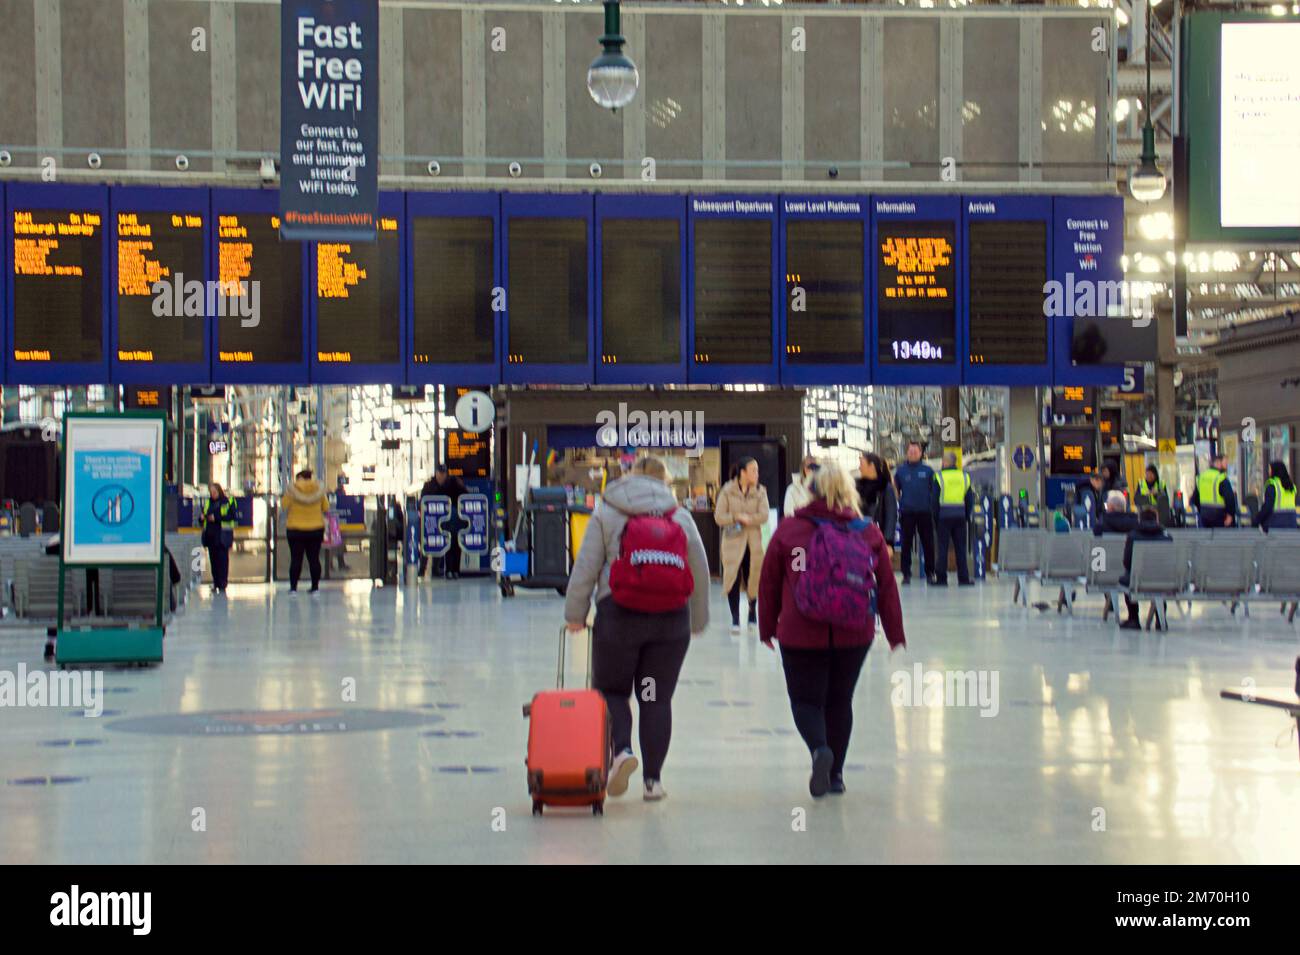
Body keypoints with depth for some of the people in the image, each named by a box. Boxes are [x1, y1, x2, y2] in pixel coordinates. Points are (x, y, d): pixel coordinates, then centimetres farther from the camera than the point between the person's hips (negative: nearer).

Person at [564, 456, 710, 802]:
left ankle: (622, 750, -15)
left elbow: (586, 567, -1)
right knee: (658, 698, 8)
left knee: (610, 689, 11)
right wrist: (698, 620, 20)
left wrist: (575, 613, 4)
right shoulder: (681, 517, 9)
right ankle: (653, 779, 6)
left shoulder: (605, 514, 4)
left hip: (618, 614, -2)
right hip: (670, 618, 2)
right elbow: (700, 572, 10)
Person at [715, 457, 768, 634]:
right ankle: (735, 619, 4)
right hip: (733, 541, -1)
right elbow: (719, 517, -6)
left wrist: (746, 519, -18)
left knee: (752, 580, 5)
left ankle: (753, 615, 25)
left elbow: (763, 516, -8)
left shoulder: (760, 491, 3)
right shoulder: (727, 491, -1)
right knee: (733, 580, -5)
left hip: (753, 542, 1)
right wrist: (738, 518, -16)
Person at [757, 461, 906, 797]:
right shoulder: (869, 533, 2)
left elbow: (768, 585, 4)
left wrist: (767, 628, 15)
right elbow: (887, 587, 6)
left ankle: (820, 749, -21)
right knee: (839, 700, 18)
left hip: (801, 635, -2)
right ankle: (835, 774, 20)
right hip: (854, 635, 2)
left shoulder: (788, 531, -2)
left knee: (806, 699, 9)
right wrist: (895, 634, 14)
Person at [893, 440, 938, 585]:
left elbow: (934, 491, 3)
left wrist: (933, 508, -3)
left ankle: (930, 573, 13)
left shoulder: (927, 470, 1)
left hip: (925, 512, -1)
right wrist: (898, 507, 1)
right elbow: (895, 491, 9)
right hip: (907, 513, 1)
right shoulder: (901, 470, 4)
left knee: (928, 544, 3)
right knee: (906, 545, 2)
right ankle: (906, 574, 8)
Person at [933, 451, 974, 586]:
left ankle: (941, 578, 0)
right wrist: (967, 516, 17)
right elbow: (970, 499, 9)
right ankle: (963, 578, 7)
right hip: (960, 515, 3)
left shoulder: (939, 477, -6)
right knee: (961, 547, 7)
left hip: (944, 515, -3)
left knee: (942, 547, 1)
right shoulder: (964, 476, 6)